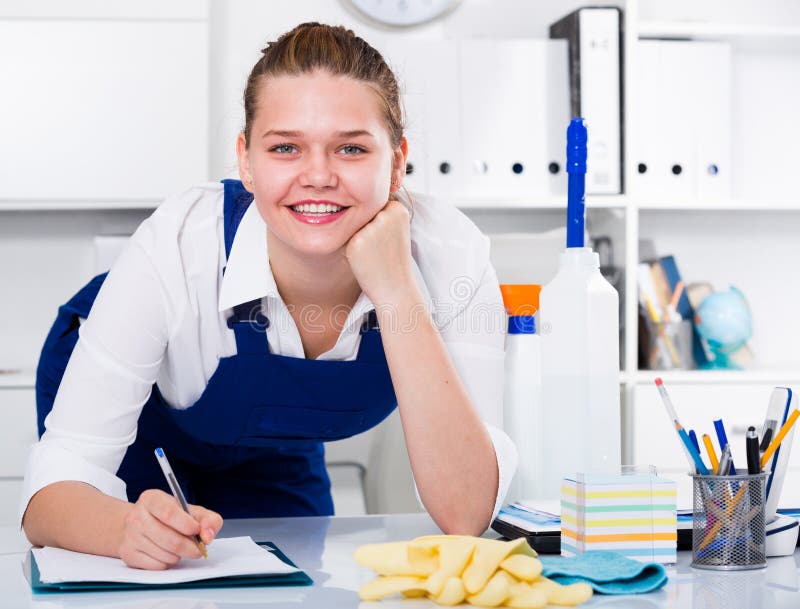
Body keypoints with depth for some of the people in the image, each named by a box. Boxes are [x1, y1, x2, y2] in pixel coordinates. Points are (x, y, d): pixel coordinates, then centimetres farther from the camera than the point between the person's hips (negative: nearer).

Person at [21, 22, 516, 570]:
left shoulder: (452, 256, -33)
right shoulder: (178, 249, -38)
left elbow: (466, 514, -39)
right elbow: (58, 482, -36)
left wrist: (395, 289, -45)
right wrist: (131, 528, -59)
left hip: (272, 453, 3)